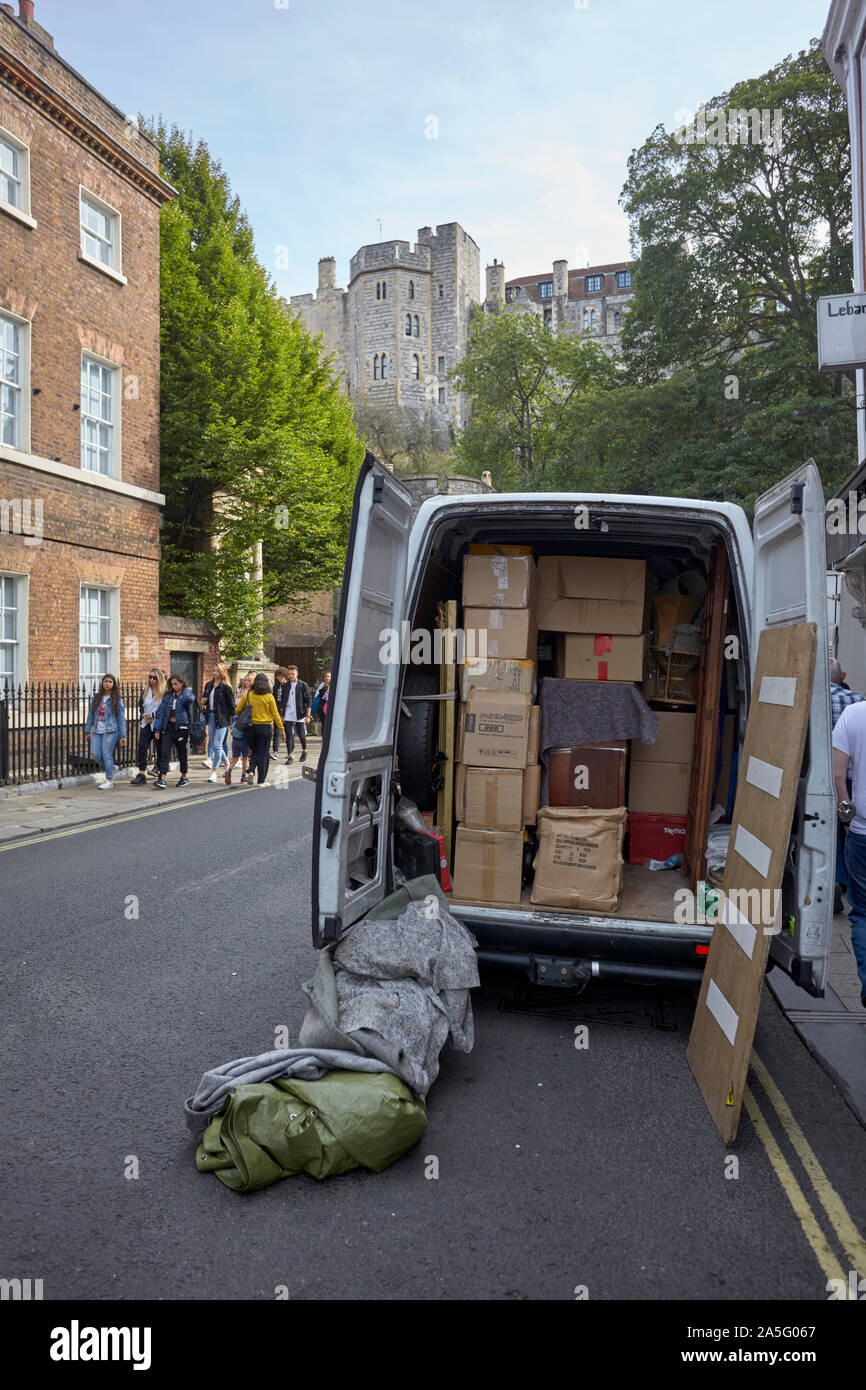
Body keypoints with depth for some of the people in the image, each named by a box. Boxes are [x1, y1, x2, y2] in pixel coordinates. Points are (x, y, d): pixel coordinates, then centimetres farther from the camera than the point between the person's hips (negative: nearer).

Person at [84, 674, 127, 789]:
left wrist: (123, 735, -4)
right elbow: (91, 715, 13)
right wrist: (87, 731, 11)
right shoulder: (96, 698, 9)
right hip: (97, 731, 4)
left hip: (110, 731, -4)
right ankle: (110, 769, 27)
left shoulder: (117, 700, -2)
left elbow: (121, 718, -1)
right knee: (96, 754, -1)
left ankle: (109, 780, 6)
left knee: (107, 755, -5)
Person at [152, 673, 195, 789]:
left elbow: (189, 698, -28)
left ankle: (184, 777, 24)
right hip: (168, 727, 4)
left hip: (181, 728, -3)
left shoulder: (186, 694, -1)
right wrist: (157, 729, 3)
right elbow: (160, 712, 8)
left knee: (182, 753, 8)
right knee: (164, 753, -6)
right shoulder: (168, 696, 9)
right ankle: (162, 779, -9)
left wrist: (188, 694, -46)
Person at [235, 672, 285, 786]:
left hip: (252, 726, 2)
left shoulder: (247, 695, -1)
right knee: (263, 753, 5)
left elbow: (238, 710, 3)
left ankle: (251, 771, -5)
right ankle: (261, 780, 6)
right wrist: (282, 728, 4)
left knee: (254, 751, 18)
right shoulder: (269, 697, -6)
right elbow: (275, 714, -3)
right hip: (265, 727, -2)